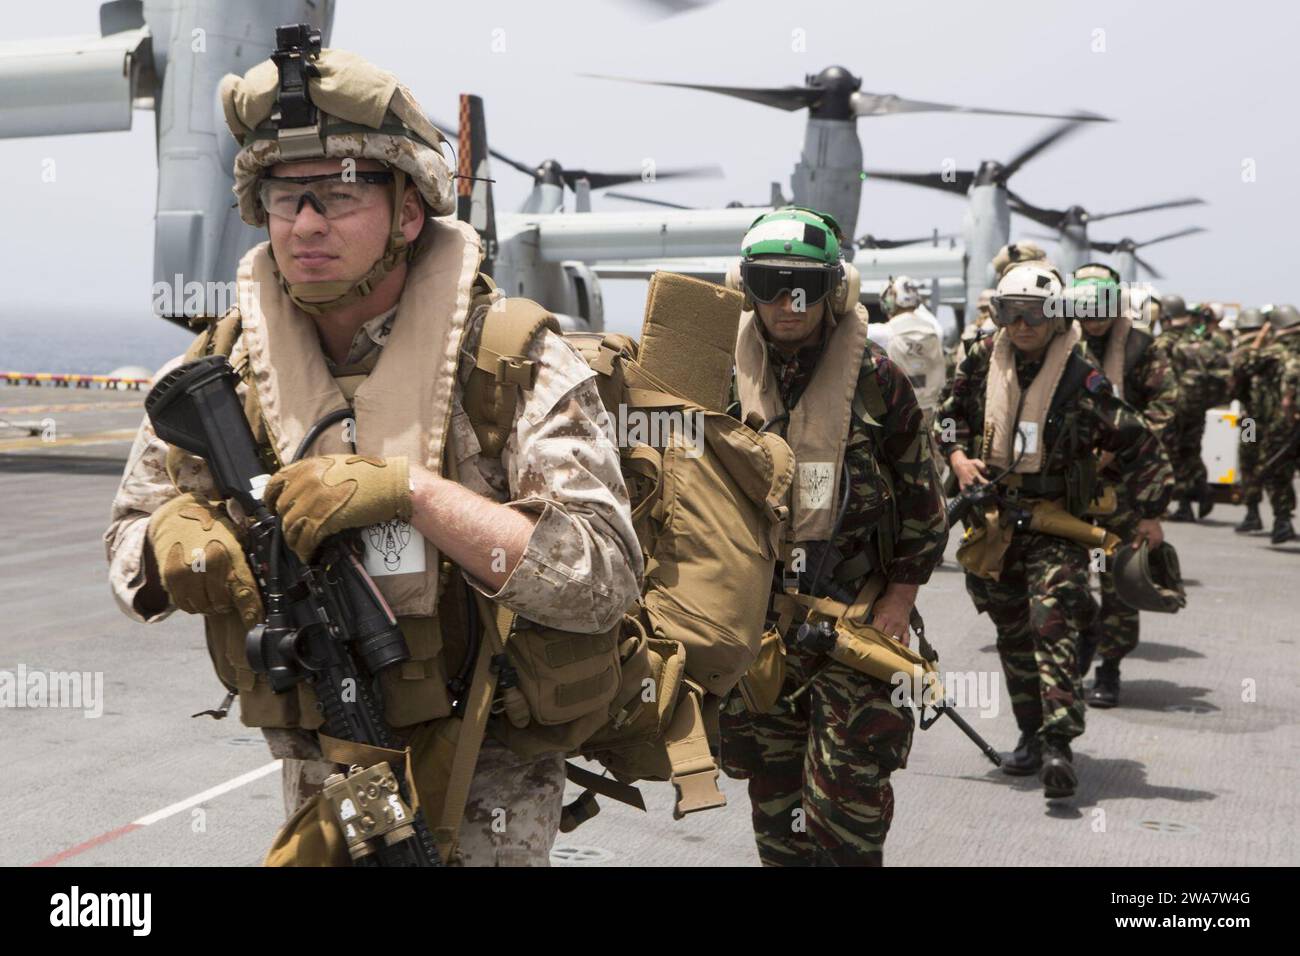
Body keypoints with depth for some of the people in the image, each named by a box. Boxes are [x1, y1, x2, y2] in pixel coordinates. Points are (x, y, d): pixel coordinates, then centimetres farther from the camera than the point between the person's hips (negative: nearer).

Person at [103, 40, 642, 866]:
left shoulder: (519, 365, -15)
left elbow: (603, 581, -24)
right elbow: (130, 558, 6)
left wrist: (409, 488, -31)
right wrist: (172, 532, -18)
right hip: (319, 779, 4)